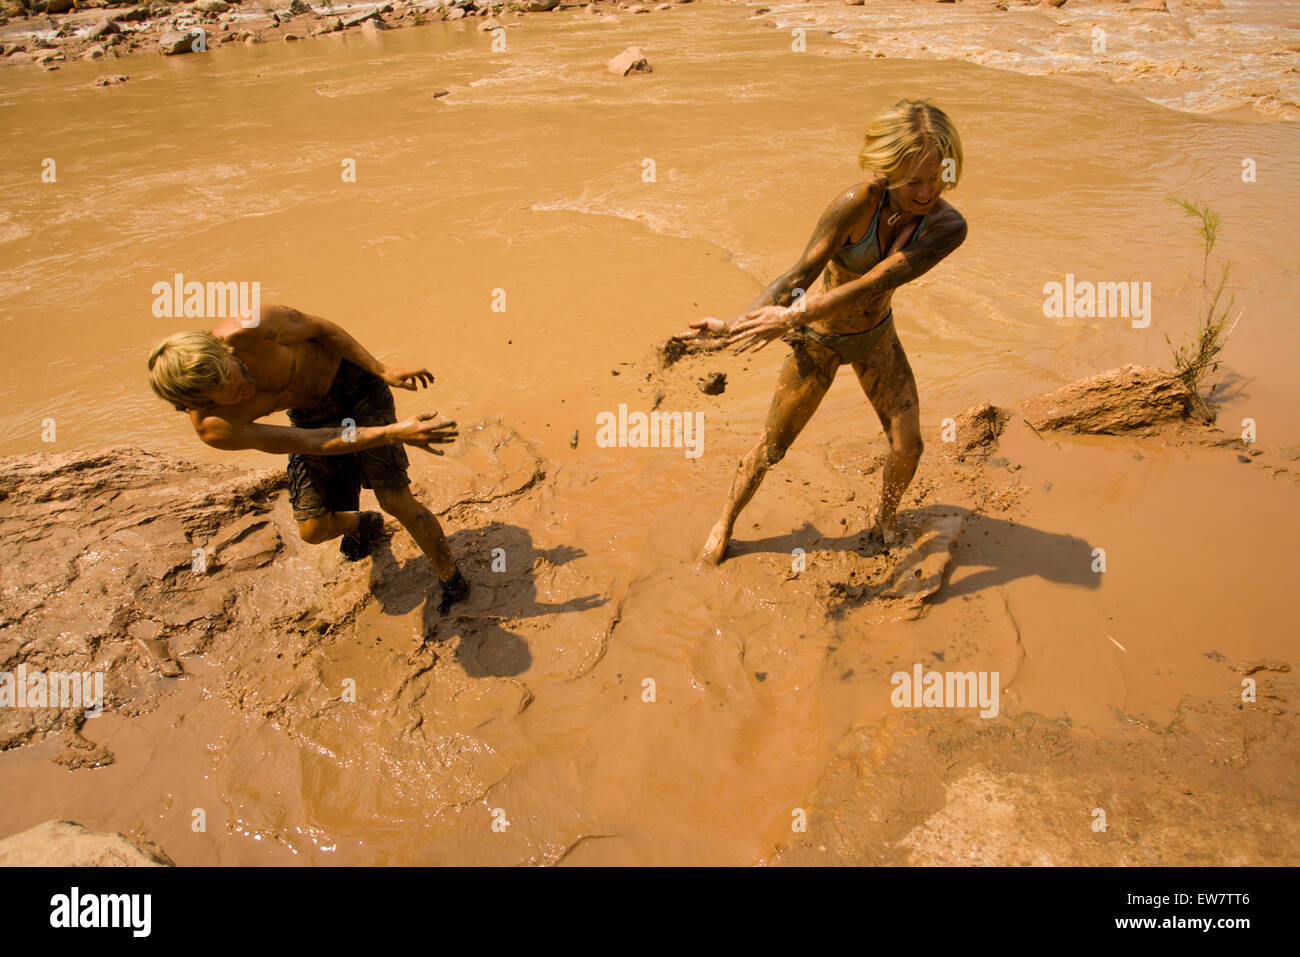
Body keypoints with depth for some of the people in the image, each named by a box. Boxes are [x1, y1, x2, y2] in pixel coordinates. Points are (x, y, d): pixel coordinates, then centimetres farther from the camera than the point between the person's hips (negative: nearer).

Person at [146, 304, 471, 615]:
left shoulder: (251, 329, -36)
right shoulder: (215, 430, -28)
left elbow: (319, 328, -15)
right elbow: (314, 443, -29)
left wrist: (383, 372, -19)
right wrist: (395, 433, -39)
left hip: (353, 380, -2)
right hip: (310, 416, 3)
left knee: (396, 500, -12)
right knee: (314, 529, -1)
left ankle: (453, 583, 9)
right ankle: (362, 524, 37)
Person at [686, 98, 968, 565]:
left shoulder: (947, 226, -24)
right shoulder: (856, 204, -31)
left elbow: (873, 284, -35)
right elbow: (801, 275, -27)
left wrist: (792, 316, -42)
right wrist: (732, 325, -35)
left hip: (876, 337, 3)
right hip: (819, 339, -2)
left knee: (908, 445, 0)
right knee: (772, 447, 7)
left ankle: (884, 522, 32)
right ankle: (725, 524, 31)